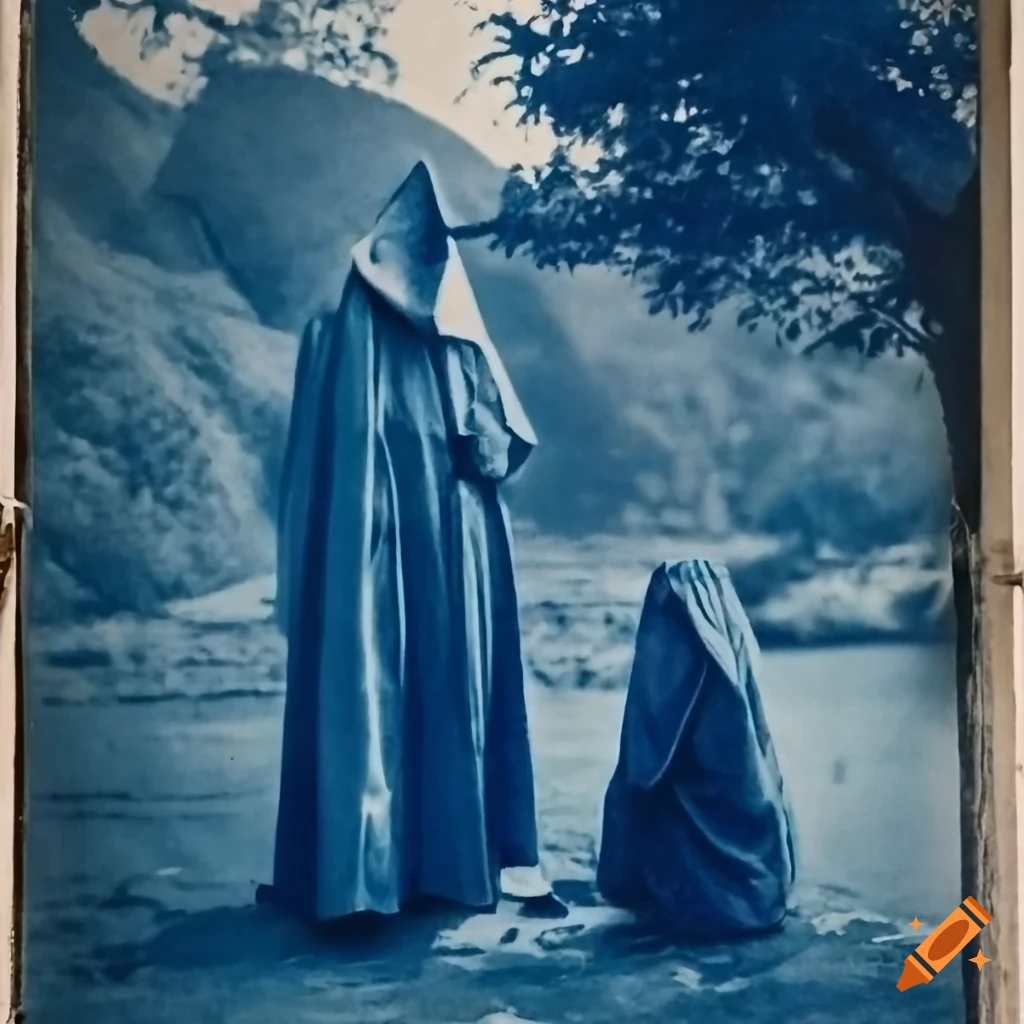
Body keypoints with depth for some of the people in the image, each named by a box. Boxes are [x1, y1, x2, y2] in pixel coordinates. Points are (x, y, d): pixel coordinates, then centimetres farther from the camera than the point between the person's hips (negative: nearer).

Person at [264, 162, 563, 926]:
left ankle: (452, 859, 10)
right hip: (371, 554, -3)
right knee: (366, 695, -3)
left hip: (455, 557, 3)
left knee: (458, 696, 4)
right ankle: (357, 870, 0)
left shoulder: (462, 342, 11)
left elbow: (508, 450, 8)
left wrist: (487, 441, -9)